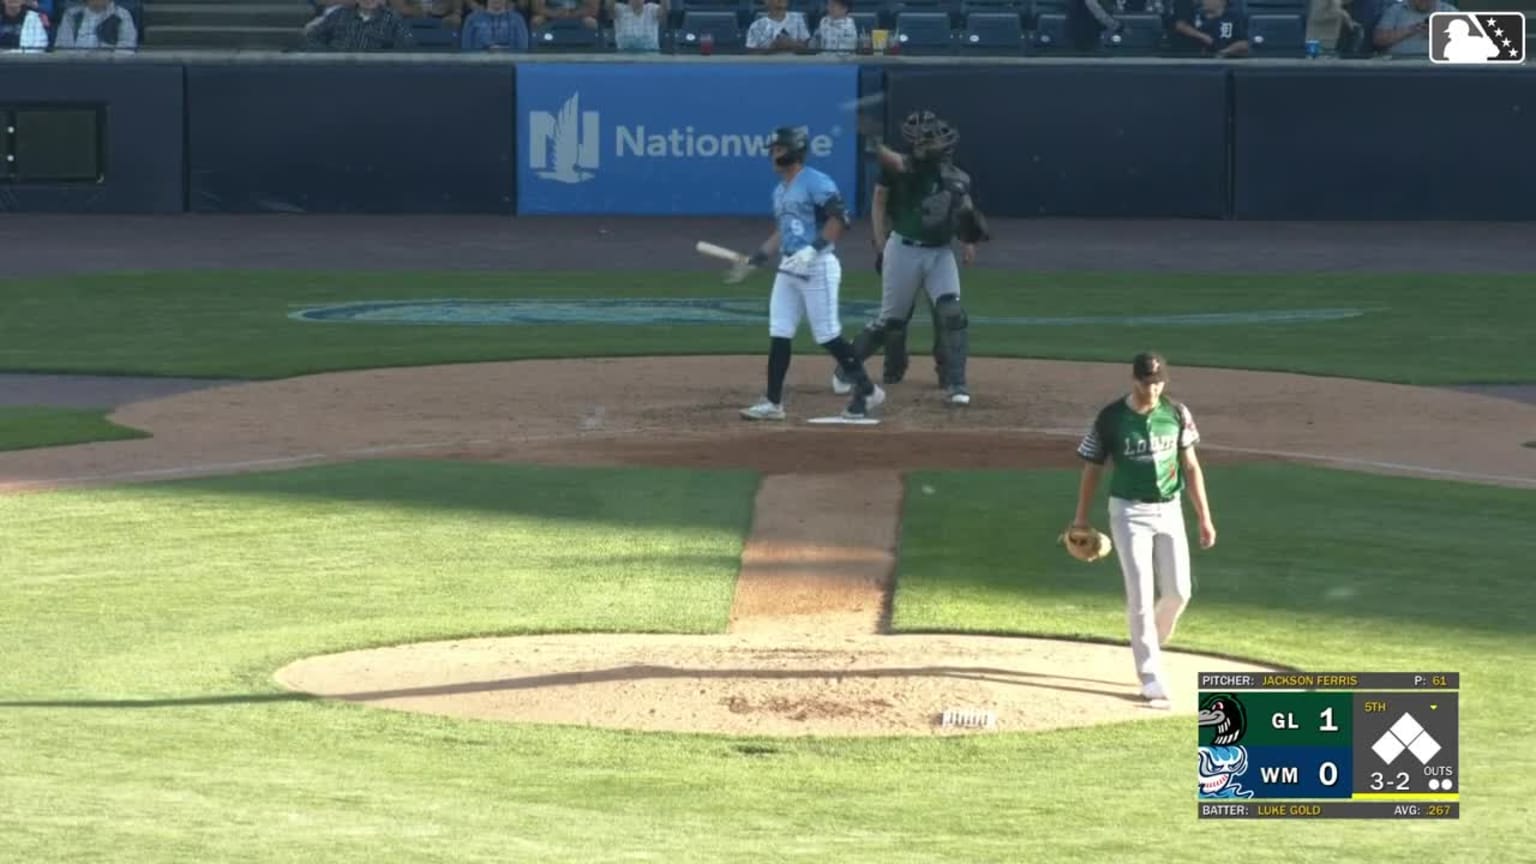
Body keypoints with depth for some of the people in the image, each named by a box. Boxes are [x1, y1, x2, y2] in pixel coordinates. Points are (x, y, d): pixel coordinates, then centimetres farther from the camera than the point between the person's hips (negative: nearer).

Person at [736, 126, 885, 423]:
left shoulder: (816, 183, -11)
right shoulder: (779, 191, 17)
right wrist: (753, 262, 20)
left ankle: (867, 391, 4)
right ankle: (773, 403, 6)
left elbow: (839, 219, -18)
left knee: (828, 336, -8)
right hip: (789, 268, 9)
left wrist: (813, 249, -25)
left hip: (818, 267, -9)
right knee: (778, 336, 3)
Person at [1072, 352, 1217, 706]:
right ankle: (1151, 677, -6)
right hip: (1129, 513, -3)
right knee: (1141, 595, -8)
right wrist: (1081, 520, 2)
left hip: (1169, 510, 3)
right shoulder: (1111, 418, -7)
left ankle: (1150, 642, 30)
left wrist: (1205, 518, 2)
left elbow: (1191, 467, 5)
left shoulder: (1177, 414, 0)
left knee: (1178, 592, 0)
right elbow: (1092, 469, 1)